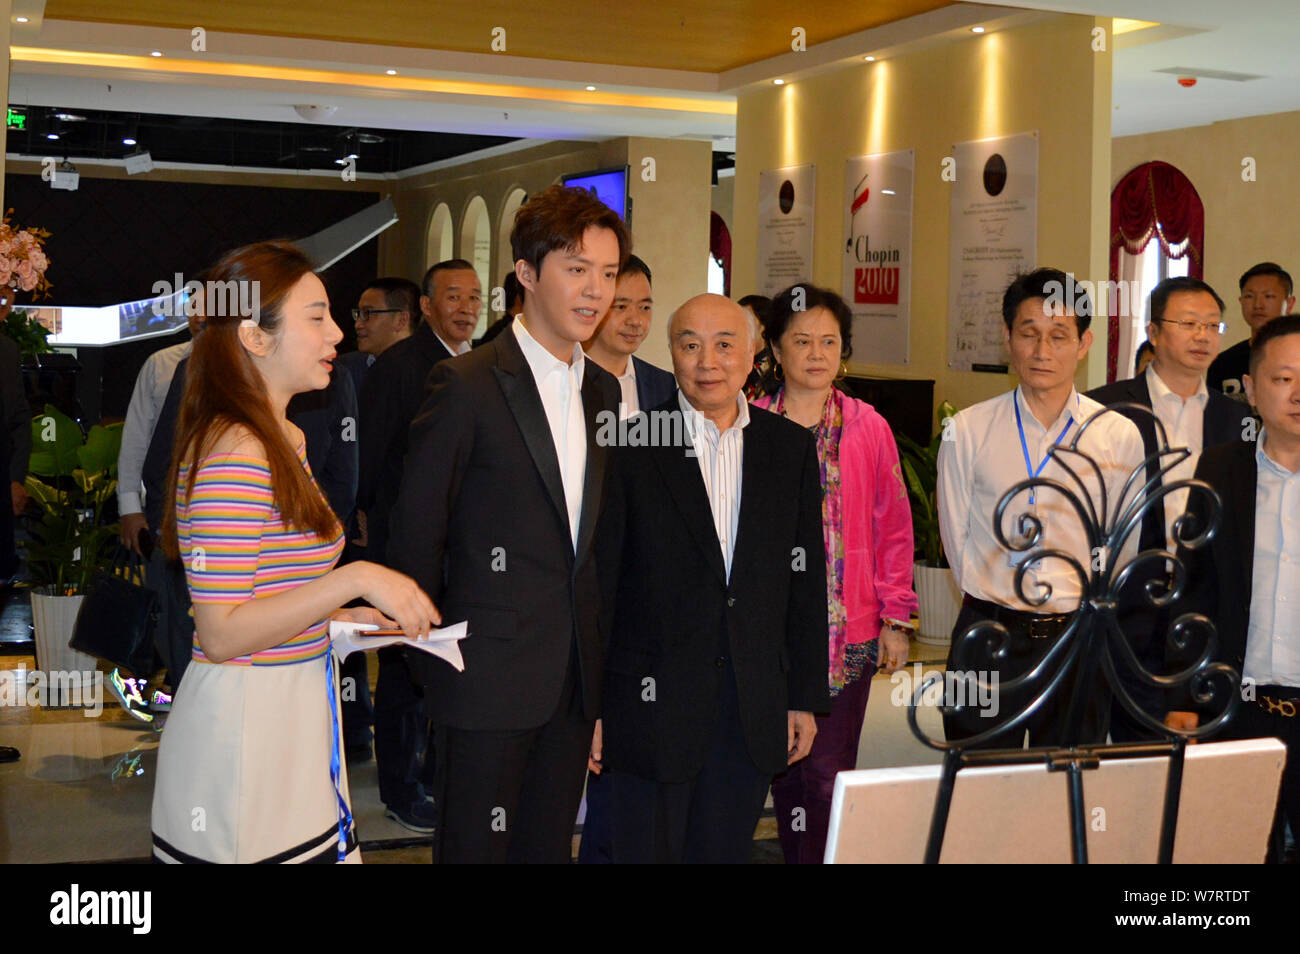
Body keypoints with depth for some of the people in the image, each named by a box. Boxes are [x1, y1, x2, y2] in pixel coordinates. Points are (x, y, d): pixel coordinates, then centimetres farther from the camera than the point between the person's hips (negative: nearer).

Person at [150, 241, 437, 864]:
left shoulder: (282, 440, 14)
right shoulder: (234, 453, -19)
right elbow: (220, 633, -22)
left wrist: (338, 617, 9)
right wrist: (353, 578, -25)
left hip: (291, 720, 10)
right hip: (246, 725, -10)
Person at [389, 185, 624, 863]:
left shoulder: (603, 389, 11)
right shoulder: (467, 384, -11)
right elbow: (416, 530, -9)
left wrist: (595, 661, 13)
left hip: (573, 679, 6)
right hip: (490, 674, -6)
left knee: (549, 844, 15)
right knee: (474, 846, 5)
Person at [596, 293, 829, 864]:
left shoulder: (791, 447, 7)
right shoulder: (630, 448, -4)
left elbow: (805, 582, 8)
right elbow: (600, 582, -4)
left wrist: (805, 699, 6)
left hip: (755, 709, 3)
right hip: (652, 704, -3)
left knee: (726, 851, 11)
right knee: (647, 849, 4)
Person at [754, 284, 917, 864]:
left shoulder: (868, 428, 5)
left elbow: (893, 528, 7)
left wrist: (897, 619, 3)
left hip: (848, 634, 0)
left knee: (828, 776, -3)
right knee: (785, 772, 6)